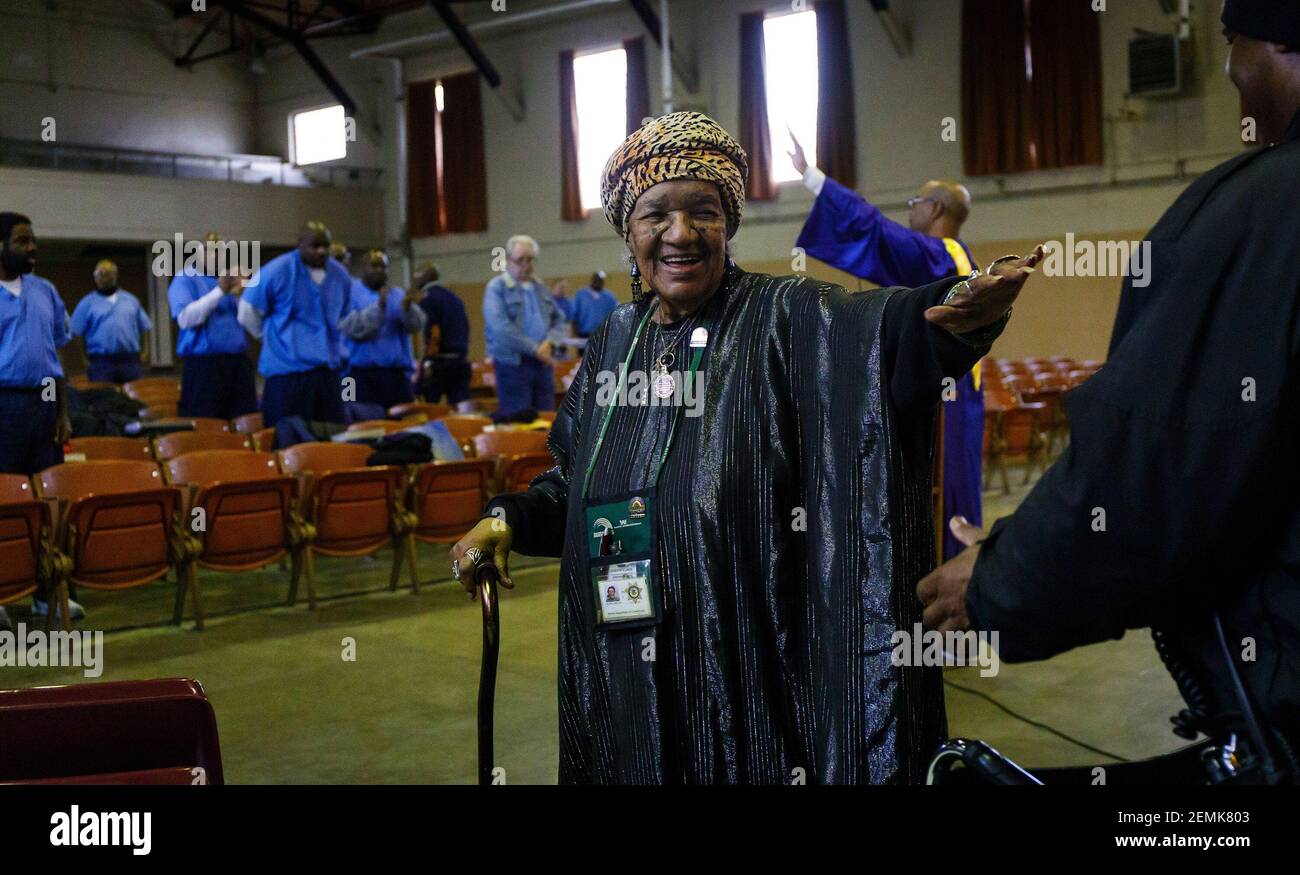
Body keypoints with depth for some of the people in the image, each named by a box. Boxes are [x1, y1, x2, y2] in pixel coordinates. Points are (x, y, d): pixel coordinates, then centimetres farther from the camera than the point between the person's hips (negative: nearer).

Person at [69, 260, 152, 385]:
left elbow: (145, 329, 17)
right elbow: (76, 335, 2)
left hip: (130, 361, 2)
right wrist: (84, 362, -5)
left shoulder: (131, 300, 15)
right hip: (101, 363, -2)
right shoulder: (87, 303, 6)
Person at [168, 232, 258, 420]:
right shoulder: (186, 278, 2)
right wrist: (220, 291, -13)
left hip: (239, 364, 5)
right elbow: (186, 318, -15)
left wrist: (241, 294, -5)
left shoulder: (232, 277, 16)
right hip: (203, 366, -5)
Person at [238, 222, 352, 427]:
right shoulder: (277, 271, -9)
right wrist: (275, 338, 11)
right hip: (288, 373, -5)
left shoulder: (340, 275, 8)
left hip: (328, 372, 5)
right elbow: (248, 313, 1)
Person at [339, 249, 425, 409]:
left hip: (397, 373, 4)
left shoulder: (398, 294, 15)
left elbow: (416, 325, 0)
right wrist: (379, 307, -22)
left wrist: (408, 307, -20)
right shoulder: (350, 292, 2)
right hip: (361, 373, -4)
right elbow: (352, 328, -13)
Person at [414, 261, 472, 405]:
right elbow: (466, 329, 17)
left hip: (439, 362, -6)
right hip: (461, 361, 6)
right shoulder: (454, 296, 15)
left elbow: (433, 334, -15)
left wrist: (427, 363, -14)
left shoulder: (428, 299, -6)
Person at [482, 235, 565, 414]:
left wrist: (550, 340, -3)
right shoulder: (496, 288, -5)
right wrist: (535, 348, -18)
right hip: (512, 365, -6)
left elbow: (559, 318, 19)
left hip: (543, 363, 6)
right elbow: (501, 327, -18)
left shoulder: (541, 288, 15)